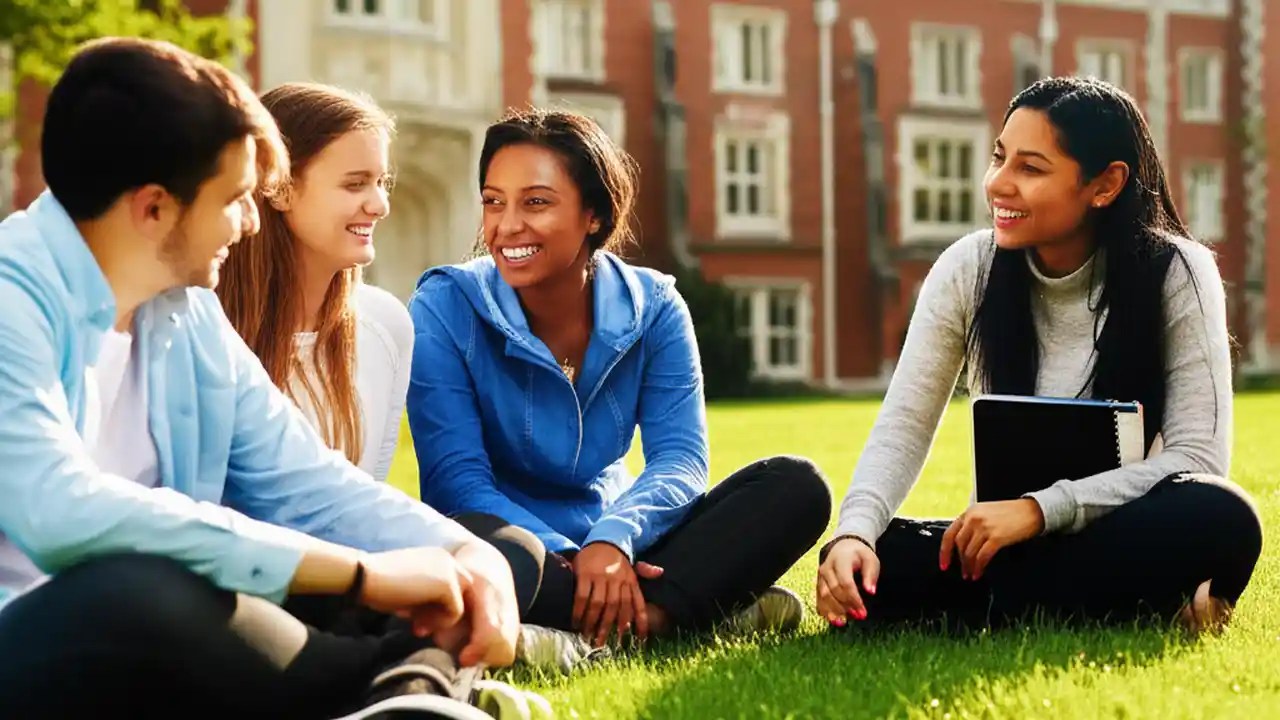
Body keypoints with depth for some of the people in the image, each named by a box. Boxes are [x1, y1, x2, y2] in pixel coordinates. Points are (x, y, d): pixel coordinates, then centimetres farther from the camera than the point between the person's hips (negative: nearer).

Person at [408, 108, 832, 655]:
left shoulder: (652, 306, 0)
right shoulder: (444, 309, -9)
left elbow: (679, 458, -10)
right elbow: (458, 480, -16)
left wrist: (613, 539, -33)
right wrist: (566, 558, -33)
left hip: (612, 542, 4)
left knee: (795, 487, -15)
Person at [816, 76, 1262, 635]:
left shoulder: (1177, 275, -12)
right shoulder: (968, 272, -4)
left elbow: (1199, 457, -18)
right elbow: (902, 429, -9)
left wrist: (1041, 507, -30)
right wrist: (854, 530, -30)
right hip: (1006, 545, 3)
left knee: (1218, 518, -36)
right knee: (869, 566, -28)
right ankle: (1133, 616, -19)